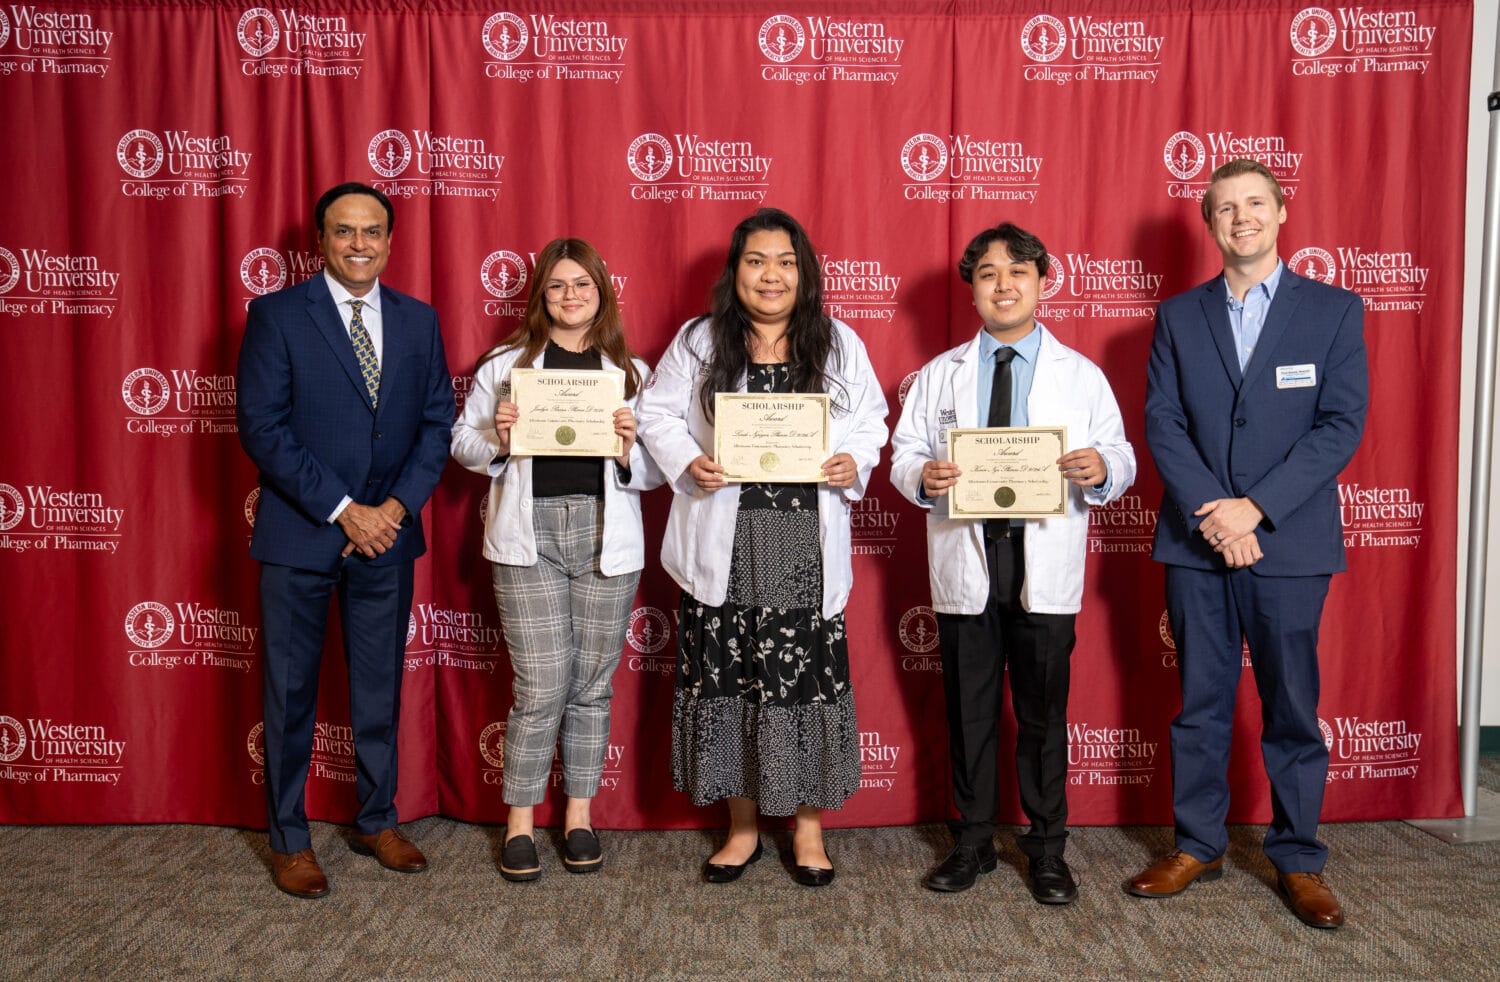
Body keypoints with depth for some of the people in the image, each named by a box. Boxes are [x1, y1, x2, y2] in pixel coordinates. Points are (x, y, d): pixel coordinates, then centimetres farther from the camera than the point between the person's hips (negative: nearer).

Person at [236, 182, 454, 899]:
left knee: (381, 686, 13)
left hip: (387, 528, 3)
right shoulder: (277, 314, -5)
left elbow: (437, 421, 5)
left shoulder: (418, 321, 7)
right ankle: (289, 840, 23)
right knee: (290, 692, 7)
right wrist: (342, 509, -15)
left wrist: (397, 505, -8)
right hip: (300, 534, -3)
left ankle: (377, 821, 30)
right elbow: (262, 428, -11)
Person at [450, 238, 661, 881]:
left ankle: (579, 815, 24)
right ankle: (520, 822, 15)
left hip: (606, 539, 2)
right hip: (529, 537, -1)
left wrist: (628, 449, -11)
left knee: (592, 683, 8)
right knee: (541, 688, -3)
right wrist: (497, 440, -9)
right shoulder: (504, 365, 8)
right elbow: (462, 443, 11)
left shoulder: (632, 373, 10)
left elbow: (657, 470, 9)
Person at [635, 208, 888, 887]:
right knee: (726, 677, 5)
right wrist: (688, 463, -9)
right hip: (723, 547, 1)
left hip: (805, 550, 0)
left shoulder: (838, 343, 7)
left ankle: (809, 826, 20)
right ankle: (742, 825, 23)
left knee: (807, 678, 1)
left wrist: (854, 462, -9)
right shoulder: (699, 341, 6)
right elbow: (658, 413, 9)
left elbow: (871, 419, 11)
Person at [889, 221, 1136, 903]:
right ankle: (972, 842, 25)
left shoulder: (1082, 375, 8)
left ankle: (1047, 848, 22)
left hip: (1046, 570, -1)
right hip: (964, 564, 1)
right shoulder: (938, 375, 11)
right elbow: (903, 454, 6)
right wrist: (923, 477, -16)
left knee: (1043, 712, 7)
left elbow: (1121, 460, 3)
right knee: (968, 711, 10)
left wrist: (1101, 469, -20)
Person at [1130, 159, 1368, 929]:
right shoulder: (1178, 316, 8)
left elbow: (1341, 425, -6)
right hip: (1196, 542, 2)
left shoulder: (1334, 311, 3)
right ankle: (1197, 846, 23)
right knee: (1200, 704, 10)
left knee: (1292, 707, 7)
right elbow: (1162, 423, 1)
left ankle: (1298, 860, 22)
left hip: (1290, 543, -1)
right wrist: (1209, 514, -13)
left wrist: (1255, 508, -15)